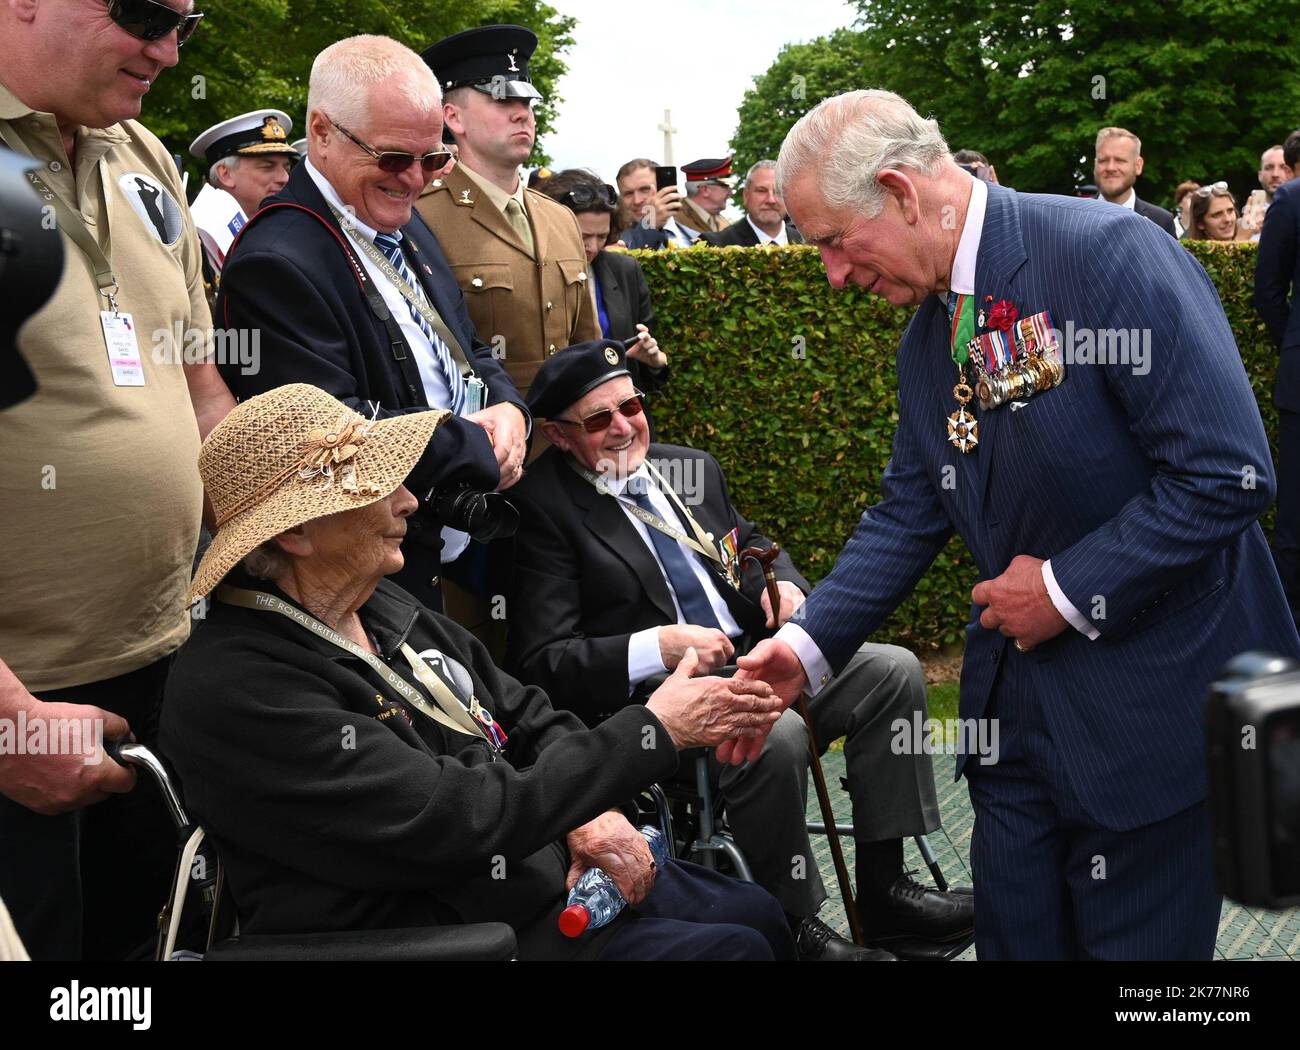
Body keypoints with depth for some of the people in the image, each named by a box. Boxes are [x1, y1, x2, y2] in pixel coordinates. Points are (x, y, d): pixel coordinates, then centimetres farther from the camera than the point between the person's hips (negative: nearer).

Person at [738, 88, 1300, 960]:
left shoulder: (1106, 252, -20)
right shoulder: (929, 333, 6)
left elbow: (1228, 472, -24)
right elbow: (910, 511, 10)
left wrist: (1067, 591, -18)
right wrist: (808, 647, -1)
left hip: (1153, 694, -7)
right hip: (1016, 693, 7)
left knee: (1135, 941, 7)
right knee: (1016, 932, 16)